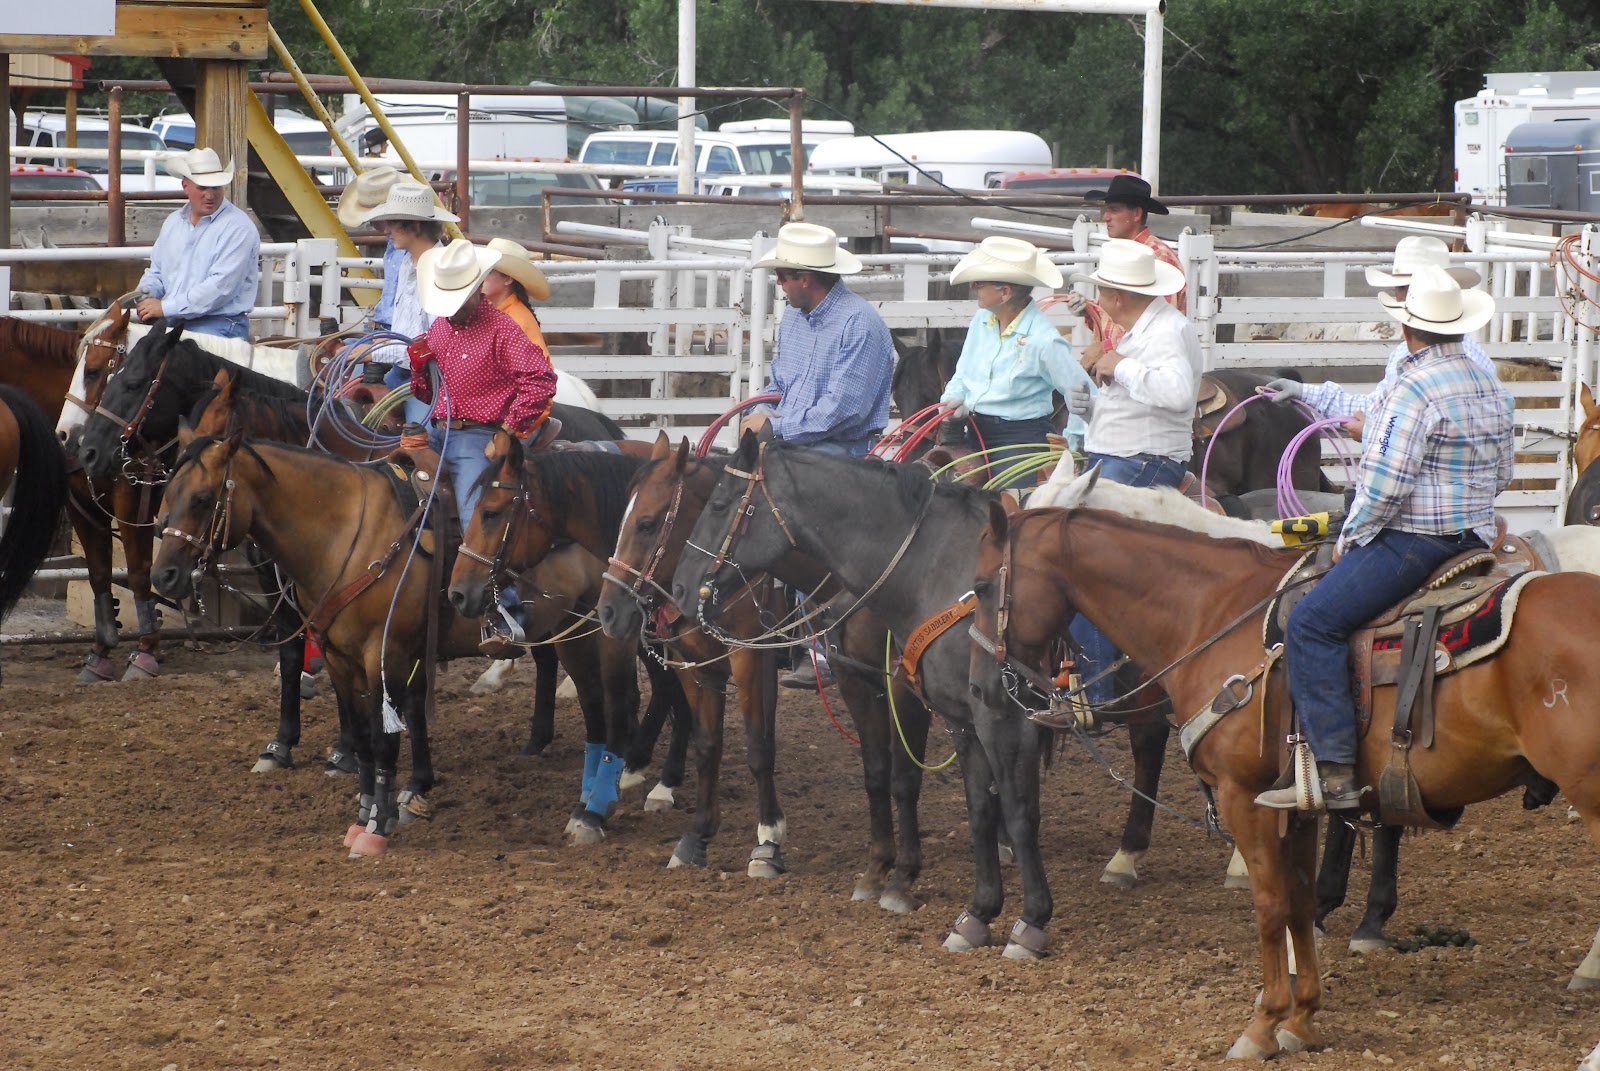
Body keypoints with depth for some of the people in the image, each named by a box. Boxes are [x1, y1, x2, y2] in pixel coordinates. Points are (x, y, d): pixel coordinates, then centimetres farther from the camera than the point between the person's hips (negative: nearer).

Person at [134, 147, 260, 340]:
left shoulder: (237, 228, -9)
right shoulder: (174, 222, 17)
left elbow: (221, 287, -17)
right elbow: (156, 271, 27)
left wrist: (166, 307, -17)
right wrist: (146, 294, 2)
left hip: (220, 324, -6)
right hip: (173, 323, 6)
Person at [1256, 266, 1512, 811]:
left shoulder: (1413, 390, -17)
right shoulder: (1491, 388, 13)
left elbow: (1385, 481, -21)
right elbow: (1501, 475, 22)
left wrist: (1350, 537, -8)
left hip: (1412, 539, -10)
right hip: (1476, 536, 10)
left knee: (1312, 622, -14)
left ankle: (1335, 772, -24)